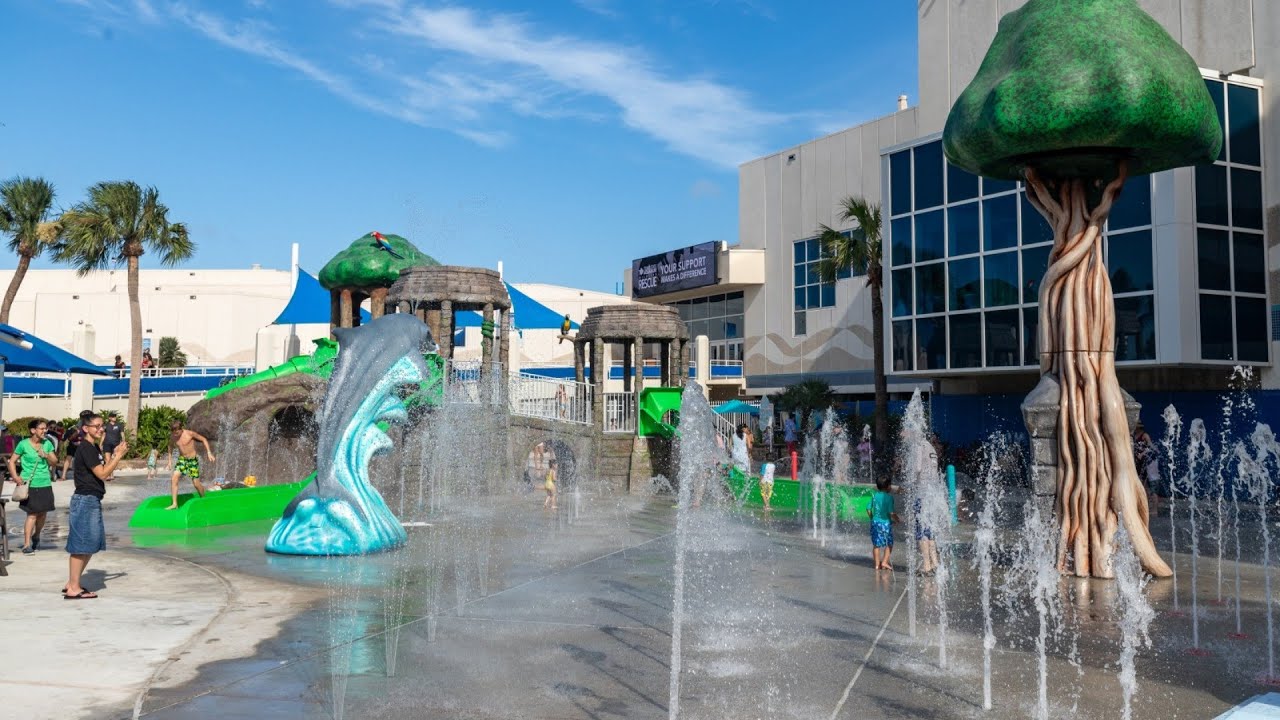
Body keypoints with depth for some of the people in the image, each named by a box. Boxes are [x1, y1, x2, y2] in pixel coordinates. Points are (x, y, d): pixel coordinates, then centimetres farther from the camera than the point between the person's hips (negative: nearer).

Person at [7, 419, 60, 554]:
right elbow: (12, 461, -1)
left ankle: (36, 536, 36)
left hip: (45, 483, 5)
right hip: (29, 484, -5)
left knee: (42, 513, 12)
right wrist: (15, 477, -12)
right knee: (32, 514, -10)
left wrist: (46, 455, -11)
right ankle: (26, 545, -7)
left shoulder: (47, 444, 7)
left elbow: (54, 462, 8)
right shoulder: (23, 444, -5)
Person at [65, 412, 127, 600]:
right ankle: (73, 589, -1)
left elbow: (106, 472, 15)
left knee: (91, 545, 14)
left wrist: (115, 454, 6)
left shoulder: (95, 447, 16)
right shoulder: (86, 448, -13)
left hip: (92, 501, 10)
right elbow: (102, 473, -17)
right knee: (82, 545, -6)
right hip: (85, 500, -10)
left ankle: (71, 584, 21)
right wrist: (119, 455, -13)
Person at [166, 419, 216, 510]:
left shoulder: (190, 434, -18)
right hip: (182, 459, 4)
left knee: (196, 483, -1)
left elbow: (204, 439, -6)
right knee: (173, 479, -14)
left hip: (193, 459, -4)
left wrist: (209, 453, -12)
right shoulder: (172, 436, -5)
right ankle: (174, 504, -11)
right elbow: (171, 446, 15)